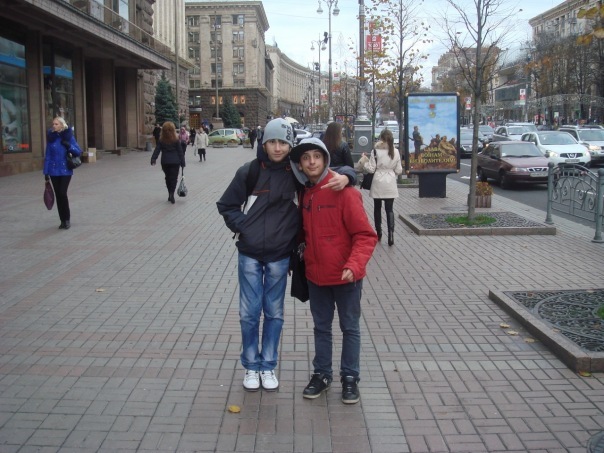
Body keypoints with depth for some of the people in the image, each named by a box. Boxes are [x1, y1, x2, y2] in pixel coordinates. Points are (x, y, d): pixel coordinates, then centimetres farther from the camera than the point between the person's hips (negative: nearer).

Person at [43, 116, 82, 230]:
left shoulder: (69, 136, -2)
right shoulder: (51, 137, 3)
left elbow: (78, 152, 0)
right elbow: (47, 156, 5)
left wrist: (69, 146, -18)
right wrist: (46, 171, 2)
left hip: (66, 170, -2)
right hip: (54, 171, 2)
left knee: (62, 193, -12)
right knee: (58, 195, 5)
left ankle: (67, 219, 4)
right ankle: (63, 220, 15)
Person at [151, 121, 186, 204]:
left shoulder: (161, 140, 0)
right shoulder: (176, 140, -4)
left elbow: (157, 150, -2)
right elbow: (180, 152, -3)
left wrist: (153, 159, 1)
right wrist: (183, 162, 2)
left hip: (165, 162, 2)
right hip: (175, 162, -2)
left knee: (168, 178, 16)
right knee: (174, 178, 0)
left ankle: (170, 194, 20)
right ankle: (171, 194, -14)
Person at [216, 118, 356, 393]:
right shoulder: (249, 172, -4)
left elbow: (327, 169, 5)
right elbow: (226, 205, 8)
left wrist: (345, 176, -17)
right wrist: (241, 227, -5)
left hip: (279, 256, 0)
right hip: (249, 254, 0)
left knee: (274, 313, 10)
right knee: (249, 313, 6)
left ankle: (268, 366, 26)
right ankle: (251, 365, 24)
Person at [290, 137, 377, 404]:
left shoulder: (344, 192, -16)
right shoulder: (305, 194, 3)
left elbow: (365, 235, -17)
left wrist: (354, 265, -29)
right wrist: (304, 258, 6)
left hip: (345, 276, -5)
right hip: (316, 274, 5)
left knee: (350, 327, 10)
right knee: (321, 327, 16)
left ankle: (350, 377, 24)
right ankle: (322, 373, 30)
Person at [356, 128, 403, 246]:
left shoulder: (376, 151, -9)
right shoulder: (396, 152, -1)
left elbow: (371, 169, -9)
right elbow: (399, 171, 2)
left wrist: (363, 161, 5)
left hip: (378, 183, -1)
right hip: (390, 184, 2)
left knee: (377, 208, 13)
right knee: (389, 209, 4)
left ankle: (378, 233, 22)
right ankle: (390, 233, -13)